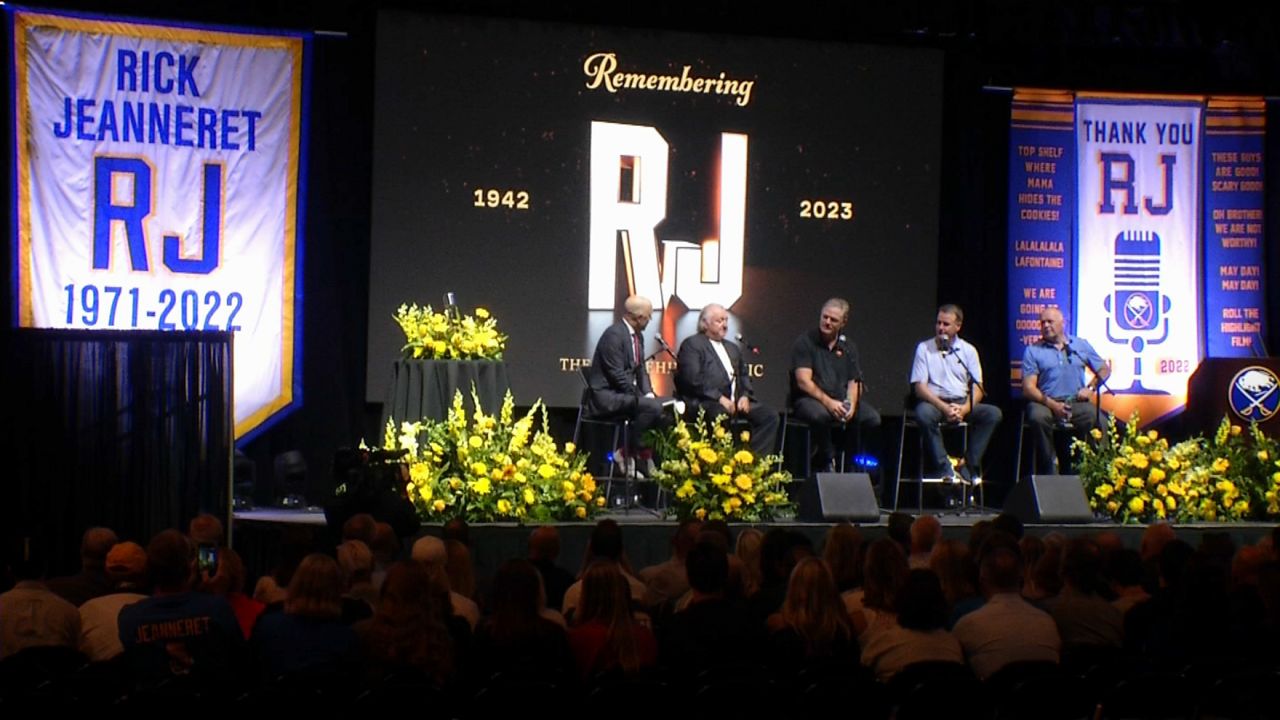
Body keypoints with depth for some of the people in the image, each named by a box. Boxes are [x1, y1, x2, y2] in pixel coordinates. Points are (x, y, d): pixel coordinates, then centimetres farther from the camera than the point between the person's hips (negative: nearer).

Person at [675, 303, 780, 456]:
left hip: (736, 402, 7)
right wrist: (719, 397, -17)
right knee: (721, 413, -40)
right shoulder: (692, 345, 2)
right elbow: (693, 379, -10)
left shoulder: (733, 348, 28)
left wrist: (745, 395, 3)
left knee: (769, 415, -13)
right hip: (705, 402, -7)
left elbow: (744, 375, 25)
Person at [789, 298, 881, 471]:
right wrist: (828, 402, -23)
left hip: (840, 400, 5)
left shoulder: (848, 347, 15)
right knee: (820, 414, -39)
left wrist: (851, 403, -13)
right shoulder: (805, 342, -1)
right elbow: (803, 381, -11)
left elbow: (854, 382, 9)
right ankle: (827, 461, -14)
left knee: (873, 418, -19)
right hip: (808, 399, -5)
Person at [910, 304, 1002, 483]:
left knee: (993, 413, -24)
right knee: (923, 413, -37)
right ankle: (944, 468, -33)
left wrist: (964, 409, -17)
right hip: (935, 402, -2)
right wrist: (944, 407, -18)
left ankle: (969, 465, -22)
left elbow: (977, 388, 3)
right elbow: (919, 387, -4)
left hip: (962, 403, 3)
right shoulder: (924, 348, 4)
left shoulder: (968, 350, 9)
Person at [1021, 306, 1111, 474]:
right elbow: (1029, 388, 0)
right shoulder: (1033, 351, 9)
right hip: (1046, 402, -1)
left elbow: (1104, 369, 22)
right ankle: (1046, 471, -24)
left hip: (1076, 402, 2)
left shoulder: (1081, 345, 18)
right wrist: (1052, 404, -16)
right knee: (1038, 417, -37)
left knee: (1101, 422, -29)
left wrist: (1091, 388, 1)